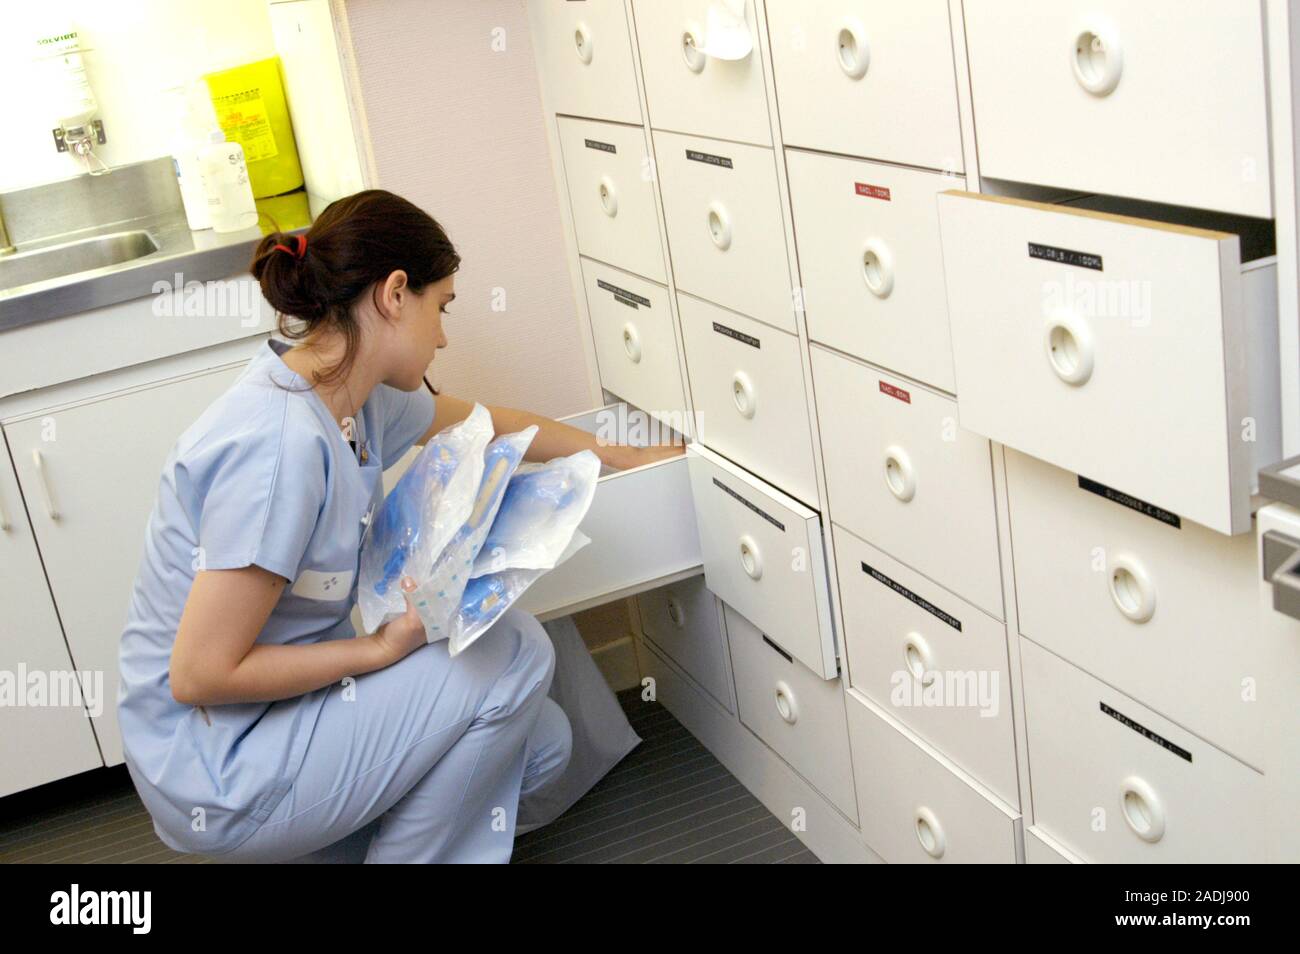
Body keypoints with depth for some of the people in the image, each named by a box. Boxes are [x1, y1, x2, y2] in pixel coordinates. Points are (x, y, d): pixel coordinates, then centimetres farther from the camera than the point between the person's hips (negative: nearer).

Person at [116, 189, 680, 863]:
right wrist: (382, 648, -20)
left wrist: (624, 457, 28)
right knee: (512, 653, -13)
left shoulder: (357, 398, -1)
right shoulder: (281, 442, -29)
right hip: (216, 773, -9)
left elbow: (485, 424, 20)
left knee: (538, 745, 7)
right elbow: (199, 674, -27)